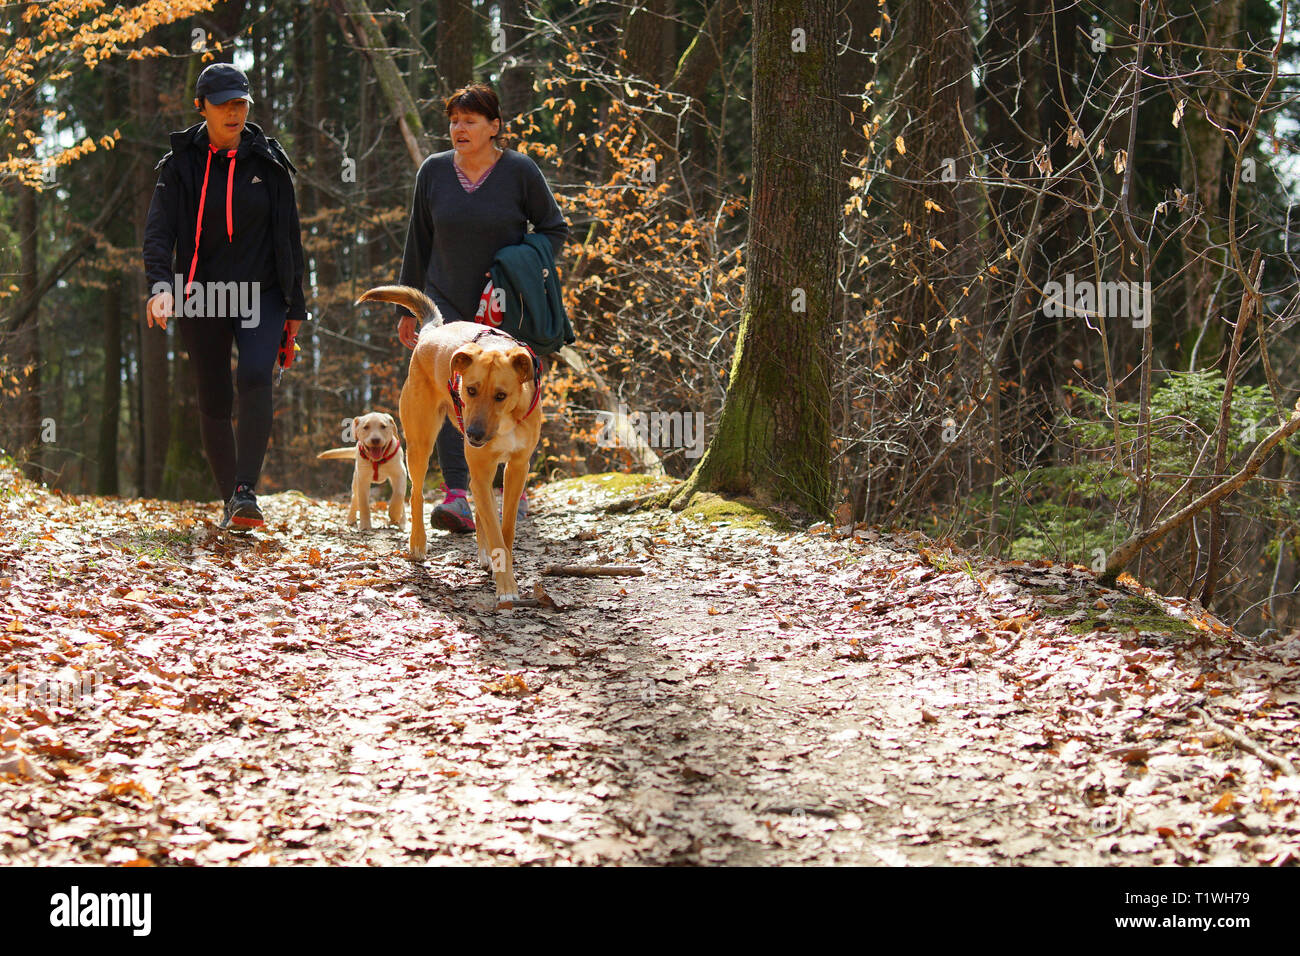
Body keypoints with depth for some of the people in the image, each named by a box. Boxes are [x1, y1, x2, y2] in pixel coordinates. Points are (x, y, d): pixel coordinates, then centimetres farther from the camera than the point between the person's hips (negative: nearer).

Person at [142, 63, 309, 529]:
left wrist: (295, 305, 6)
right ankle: (230, 501, 19)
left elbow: (288, 236, 8)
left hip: (260, 295, -1)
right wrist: (160, 284, -29)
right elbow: (159, 229, -10)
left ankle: (247, 491, -29)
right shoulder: (181, 163, 0)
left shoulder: (268, 162, 3)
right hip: (201, 298, 1)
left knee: (255, 376, -25)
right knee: (214, 402, 5)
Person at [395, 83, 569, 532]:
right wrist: (408, 307, 11)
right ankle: (456, 497, -23)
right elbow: (418, 243, 10)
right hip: (449, 304, 1)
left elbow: (555, 228, 4)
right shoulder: (433, 171, 2)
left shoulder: (519, 171, -6)